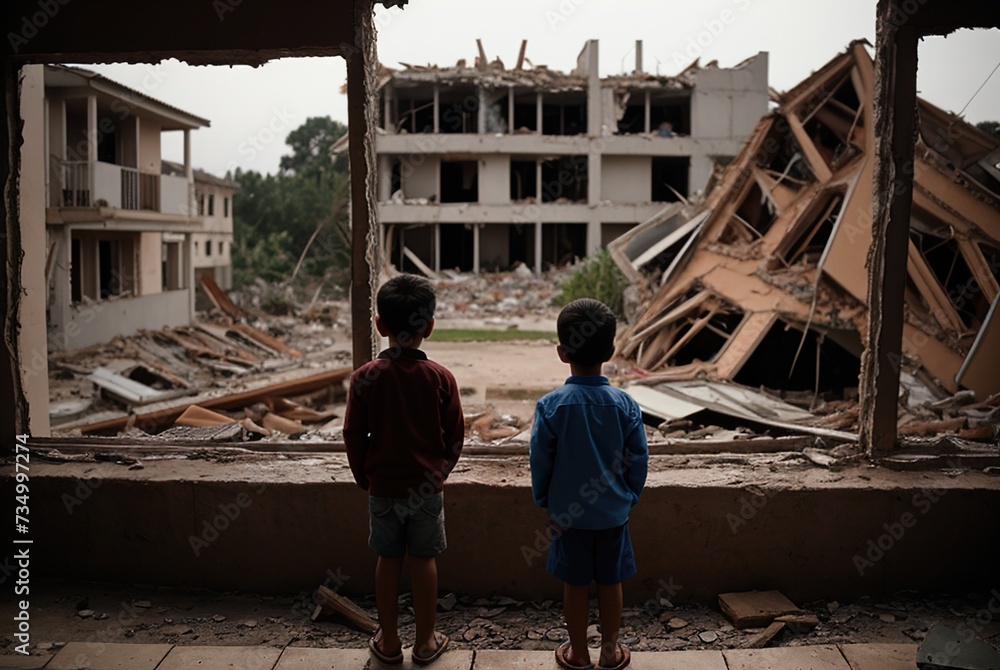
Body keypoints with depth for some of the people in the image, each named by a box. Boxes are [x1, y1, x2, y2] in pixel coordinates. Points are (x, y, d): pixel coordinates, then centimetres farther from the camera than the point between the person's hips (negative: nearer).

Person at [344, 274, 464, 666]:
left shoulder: (365, 377, -11)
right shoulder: (441, 378, -11)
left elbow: (354, 436, -5)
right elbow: (455, 436, -4)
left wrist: (365, 479, 10)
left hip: (382, 486, 0)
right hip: (427, 487, 0)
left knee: (388, 560, 13)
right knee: (424, 560, 11)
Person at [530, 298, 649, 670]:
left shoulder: (550, 406, -17)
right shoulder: (625, 404, -12)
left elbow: (540, 460, -8)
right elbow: (638, 459, -5)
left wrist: (543, 500, 8)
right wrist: (630, 497, 11)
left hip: (567, 513, -1)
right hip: (614, 513, 1)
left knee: (575, 584, 14)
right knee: (610, 583, 16)